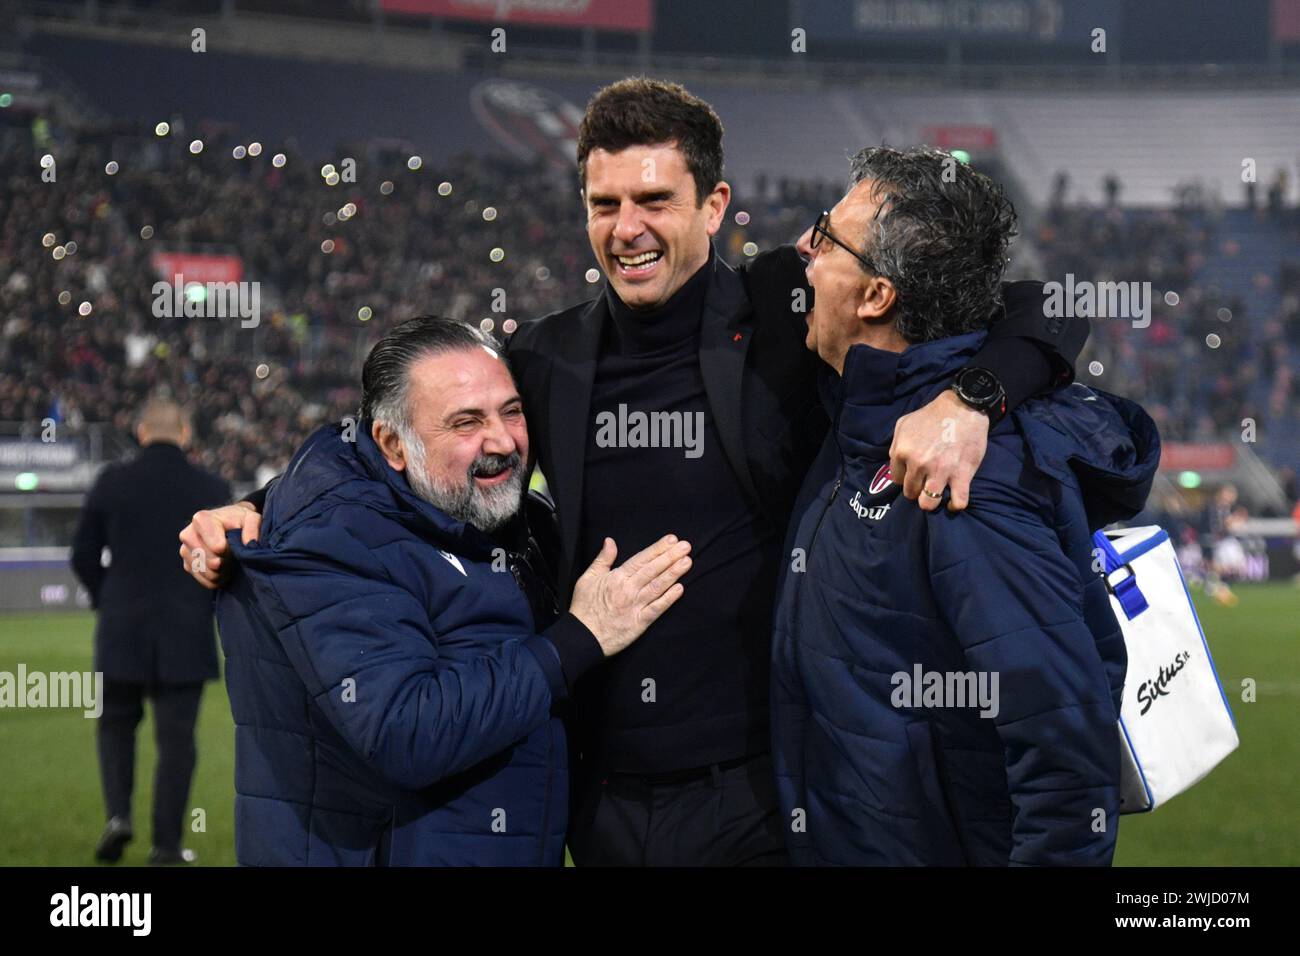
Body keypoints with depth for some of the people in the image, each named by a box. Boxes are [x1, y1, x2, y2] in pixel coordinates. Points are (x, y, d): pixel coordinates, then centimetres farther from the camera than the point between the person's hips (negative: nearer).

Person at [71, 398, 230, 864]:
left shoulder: (110, 483, -3)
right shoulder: (212, 490, -4)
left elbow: (83, 556, 2)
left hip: (122, 632, 1)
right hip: (187, 633, -1)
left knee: (116, 724, 18)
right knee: (176, 738, 5)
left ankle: (118, 813, -1)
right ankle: (166, 843, 6)